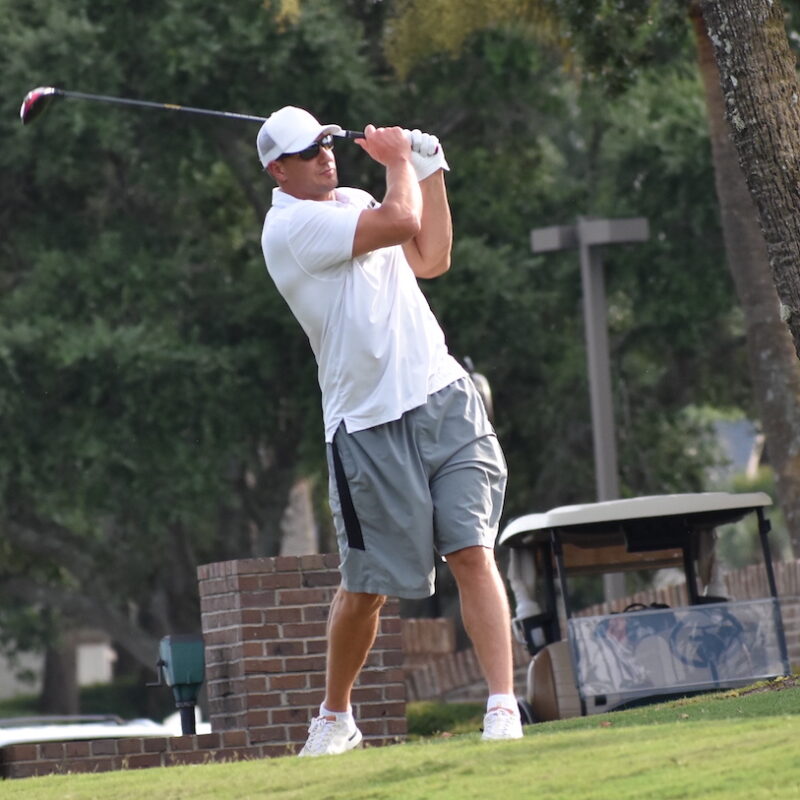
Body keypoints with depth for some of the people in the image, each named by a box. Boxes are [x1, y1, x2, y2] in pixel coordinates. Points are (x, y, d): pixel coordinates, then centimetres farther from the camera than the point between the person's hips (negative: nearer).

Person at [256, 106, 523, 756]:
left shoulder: (352, 202, 17)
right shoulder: (290, 227, -10)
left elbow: (431, 259, 24)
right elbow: (400, 221, -18)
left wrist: (429, 169, 17)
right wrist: (399, 161, 2)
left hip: (445, 400, 6)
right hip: (370, 427, -5)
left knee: (473, 552, -9)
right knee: (365, 588, 2)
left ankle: (504, 707, -13)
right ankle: (336, 715, 24)